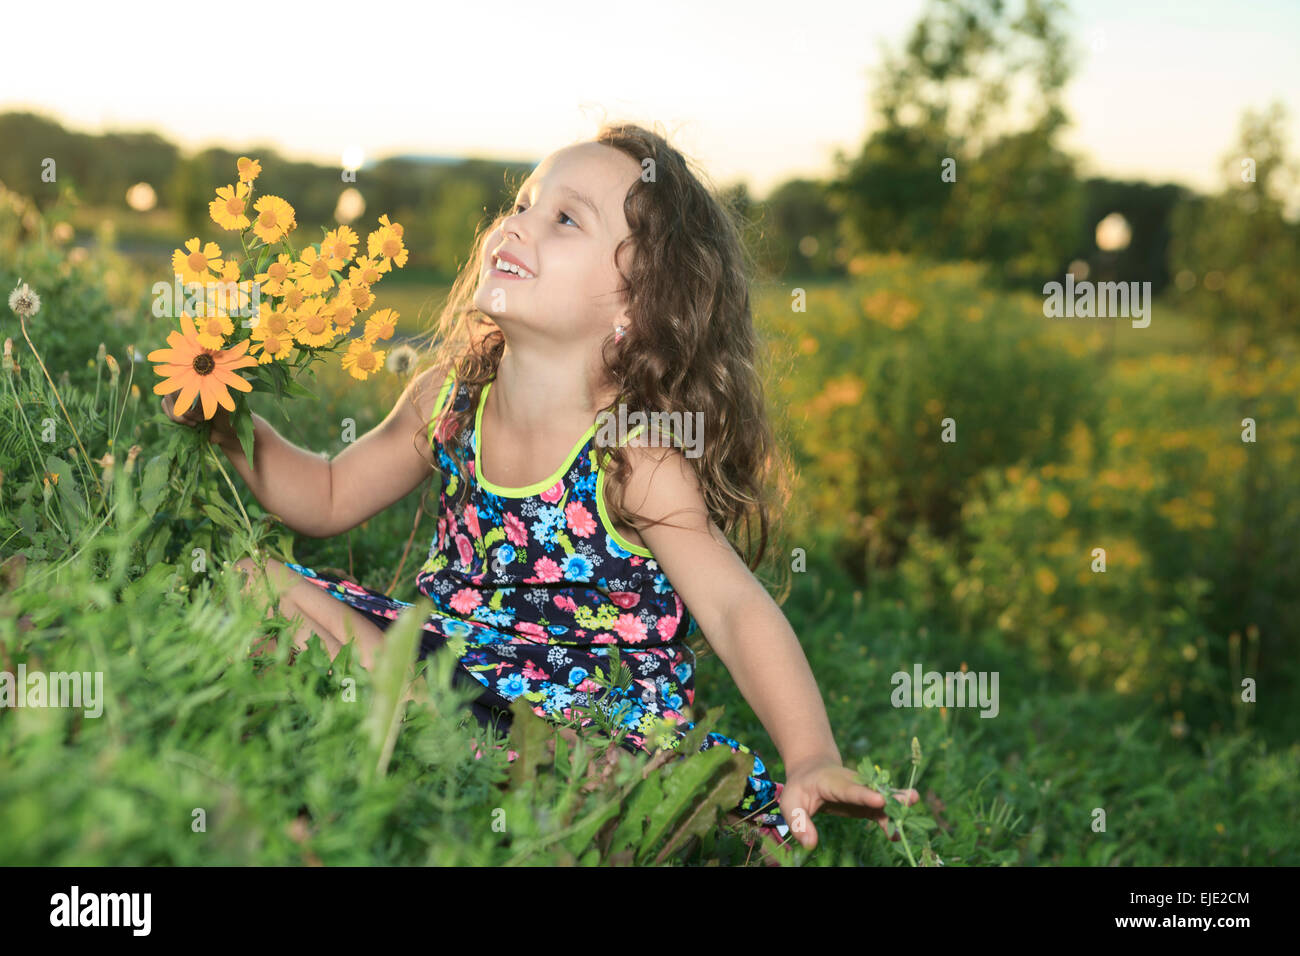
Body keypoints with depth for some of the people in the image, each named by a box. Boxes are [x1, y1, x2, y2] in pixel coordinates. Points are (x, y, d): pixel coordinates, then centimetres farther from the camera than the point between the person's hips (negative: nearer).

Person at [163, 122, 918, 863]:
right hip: (450, 649, 6)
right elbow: (329, 499, 10)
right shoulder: (447, 399, -3)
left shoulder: (636, 459, -22)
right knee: (262, 580, -3)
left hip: (590, 708, -5)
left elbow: (737, 610, -27)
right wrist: (232, 428, -6)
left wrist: (813, 760, -40)